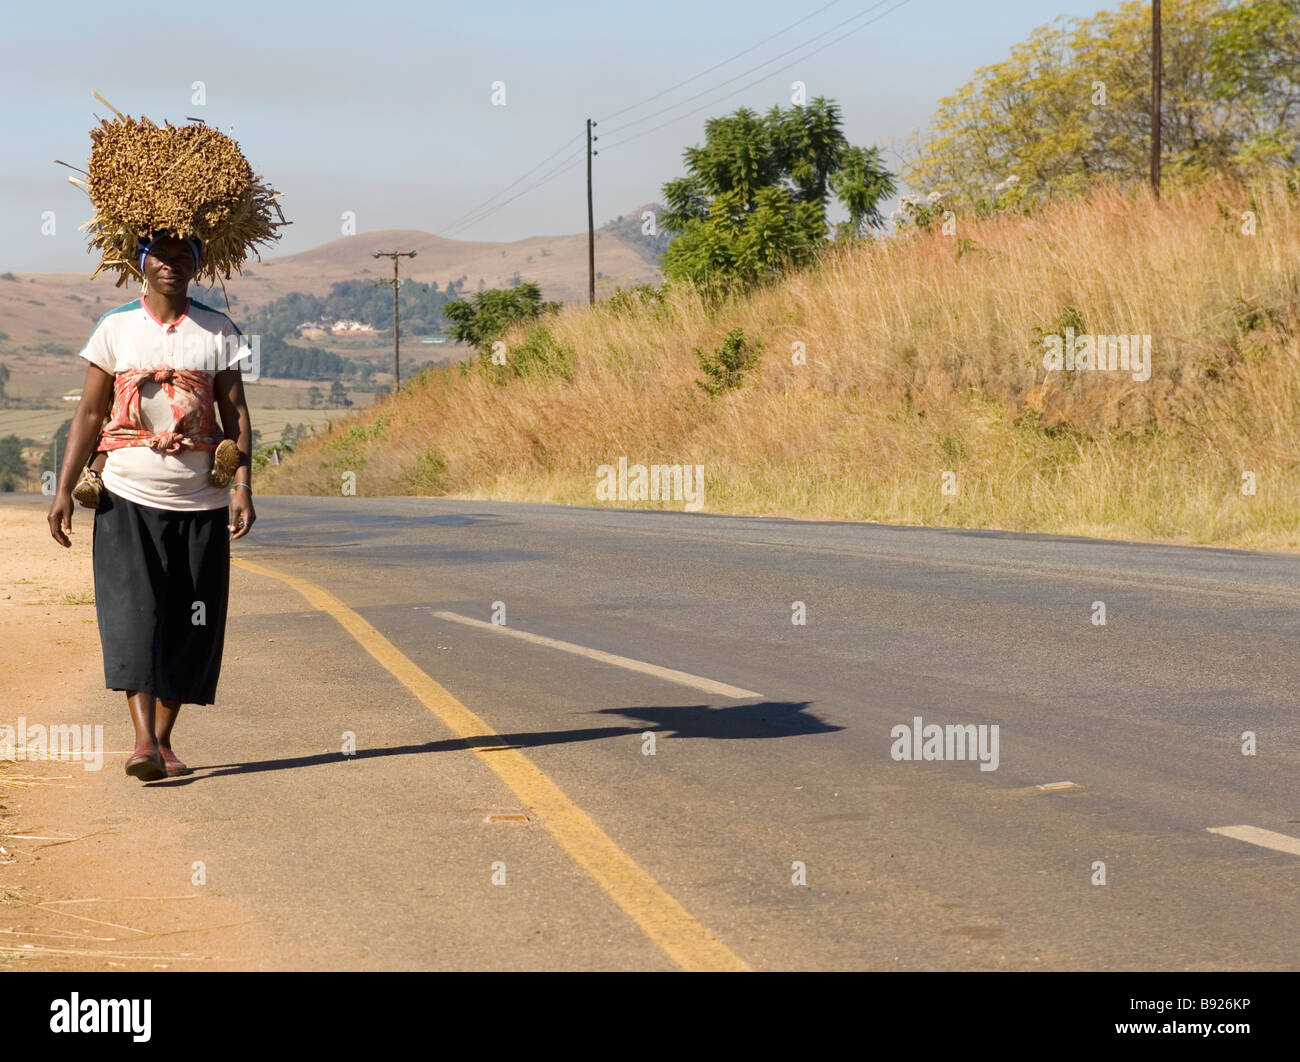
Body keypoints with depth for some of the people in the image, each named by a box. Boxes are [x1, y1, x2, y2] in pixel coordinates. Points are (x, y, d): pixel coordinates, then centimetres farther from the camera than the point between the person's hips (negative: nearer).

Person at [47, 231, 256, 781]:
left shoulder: (217, 331, 6)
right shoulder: (115, 328, 5)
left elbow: (235, 413, 4)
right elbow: (89, 412, 6)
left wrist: (242, 486, -8)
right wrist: (64, 488, -1)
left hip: (200, 501, 1)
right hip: (129, 494, -1)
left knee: (189, 622, 4)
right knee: (133, 612, -15)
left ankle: (164, 740, 16)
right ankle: (143, 739, -22)